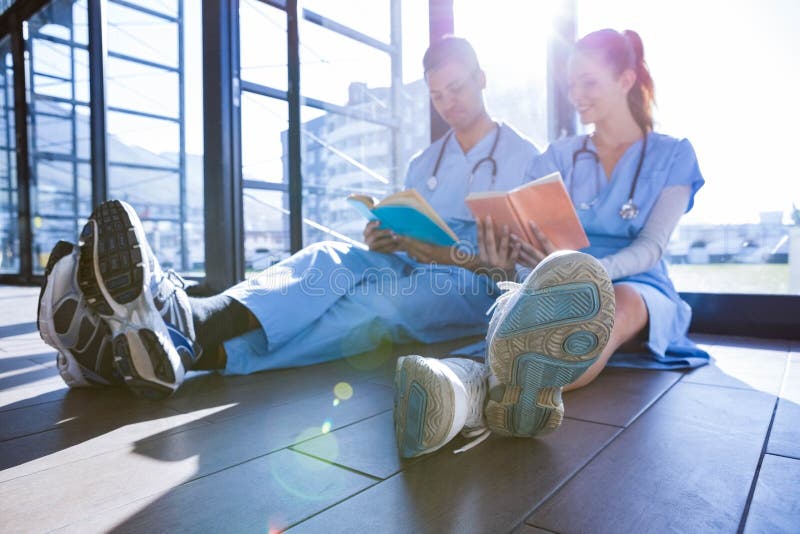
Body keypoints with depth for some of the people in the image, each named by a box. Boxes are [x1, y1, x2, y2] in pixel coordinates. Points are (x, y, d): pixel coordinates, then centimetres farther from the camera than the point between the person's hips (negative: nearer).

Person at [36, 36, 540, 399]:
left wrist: (443, 253, -14)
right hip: (409, 275, 4)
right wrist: (383, 240, -6)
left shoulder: (524, 157, 11)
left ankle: (186, 351, -55)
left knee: (375, 300, -36)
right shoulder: (424, 163, 26)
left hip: (476, 287, -4)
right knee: (334, 258, -28)